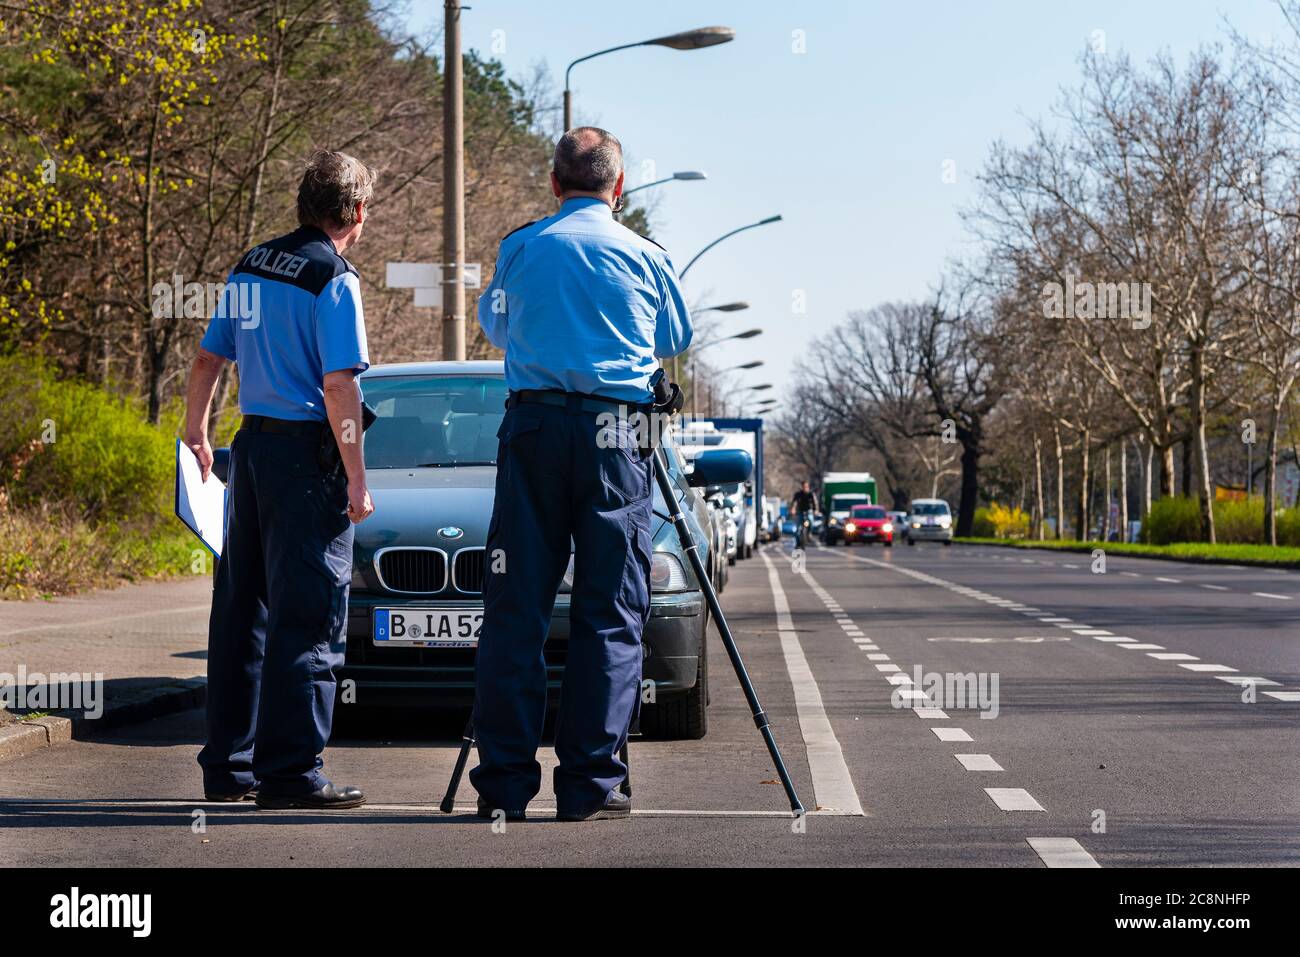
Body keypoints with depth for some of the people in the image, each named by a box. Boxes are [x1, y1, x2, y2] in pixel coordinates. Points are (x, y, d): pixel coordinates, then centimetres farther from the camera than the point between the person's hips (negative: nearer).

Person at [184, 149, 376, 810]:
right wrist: (357, 479, -14)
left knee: (241, 608, 13)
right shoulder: (333, 278, -11)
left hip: (252, 444, 8)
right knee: (307, 619, -5)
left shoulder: (250, 267, 12)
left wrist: (195, 433, 32)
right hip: (306, 456, -8)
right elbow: (338, 388, -17)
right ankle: (289, 773, -6)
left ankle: (227, 763, 18)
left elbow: (208, 359, 18)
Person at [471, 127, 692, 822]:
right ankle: (590, 784, -1)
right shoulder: (643, 256, 6)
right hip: (615, 432, -1)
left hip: (531, 425, 1)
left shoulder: (520, 249, 7)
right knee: (610, 614, 2)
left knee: (514, 609, 4)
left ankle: (504, 781, 2)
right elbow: (676, 338, 22)